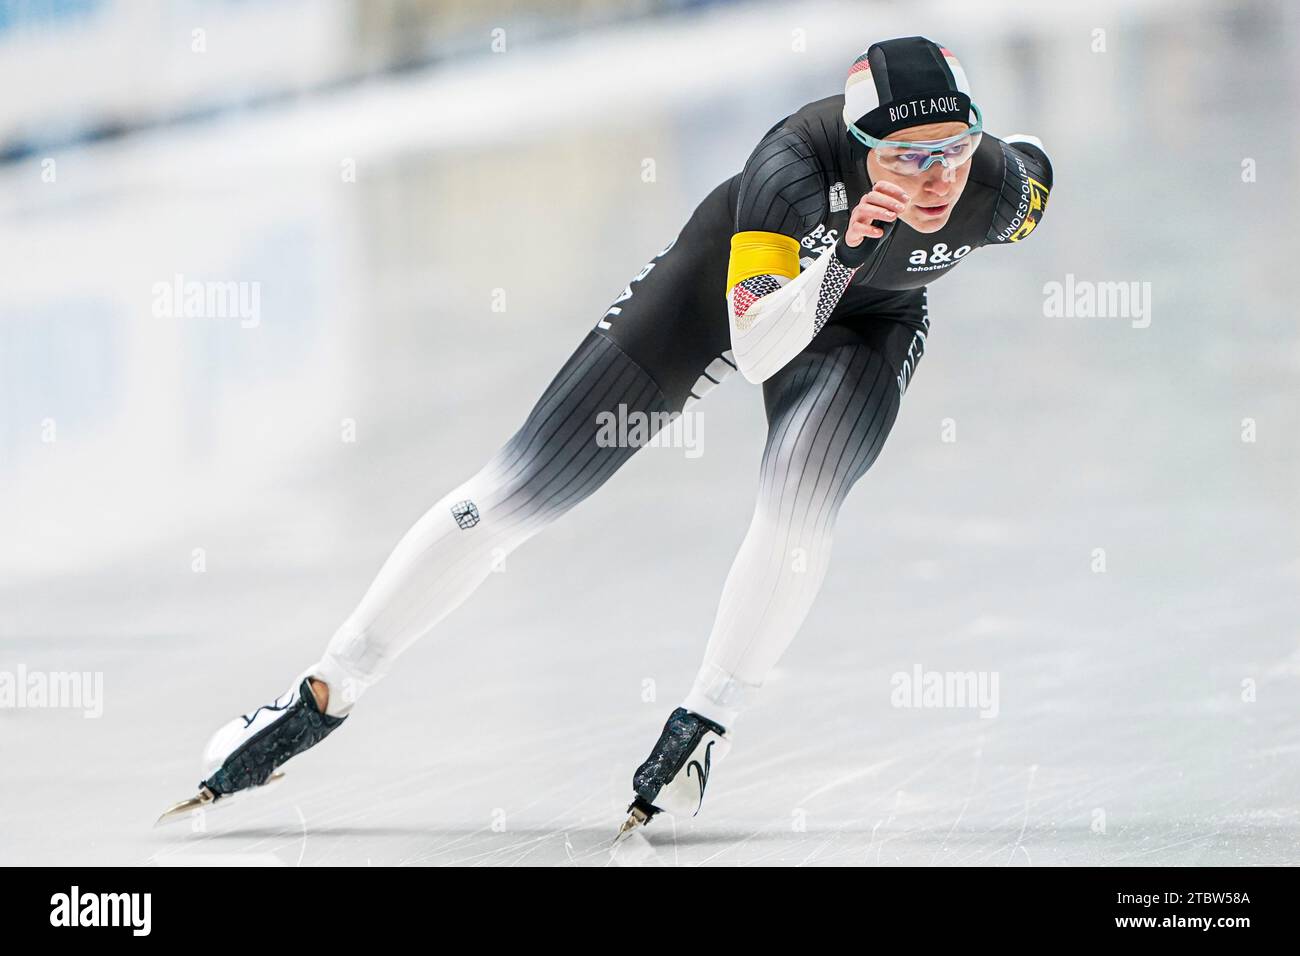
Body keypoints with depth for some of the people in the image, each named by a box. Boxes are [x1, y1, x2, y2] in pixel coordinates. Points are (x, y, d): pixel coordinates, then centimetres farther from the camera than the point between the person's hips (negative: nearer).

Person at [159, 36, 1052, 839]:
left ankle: (705, 726, -11)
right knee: (518, 493, -4)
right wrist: (839, 250, -61)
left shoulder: (1004, 189, -31)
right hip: (732, 275, -2)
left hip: (869, 321, 2)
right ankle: (324, 695, 8)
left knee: (800, 497, -31)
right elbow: (752, 349, -49)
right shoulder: (797, 164, -40)